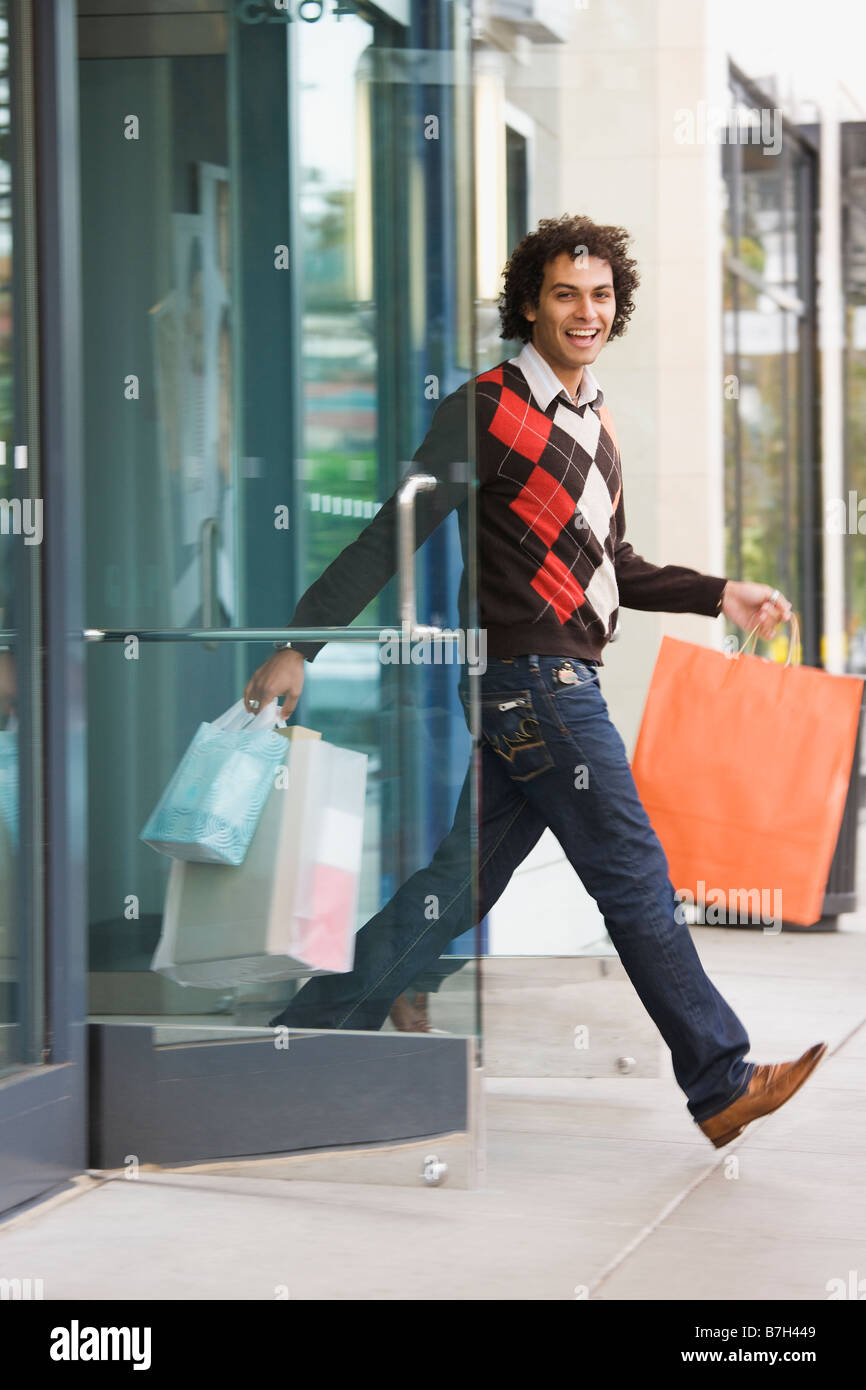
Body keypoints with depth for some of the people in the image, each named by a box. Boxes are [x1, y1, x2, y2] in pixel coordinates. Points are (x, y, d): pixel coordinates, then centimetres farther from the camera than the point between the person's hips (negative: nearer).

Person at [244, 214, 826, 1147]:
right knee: (635, 877, -2)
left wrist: (720, 596, 17)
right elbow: (392, 535, -12)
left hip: (561, 682, 9)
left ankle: (297, 1043, 12)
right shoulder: (491, 411, -9)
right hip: (531, 677, -9)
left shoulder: (594, 421, 17)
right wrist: (301, 644, -16)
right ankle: (722, 1088, 7)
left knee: (457, 887, 8)